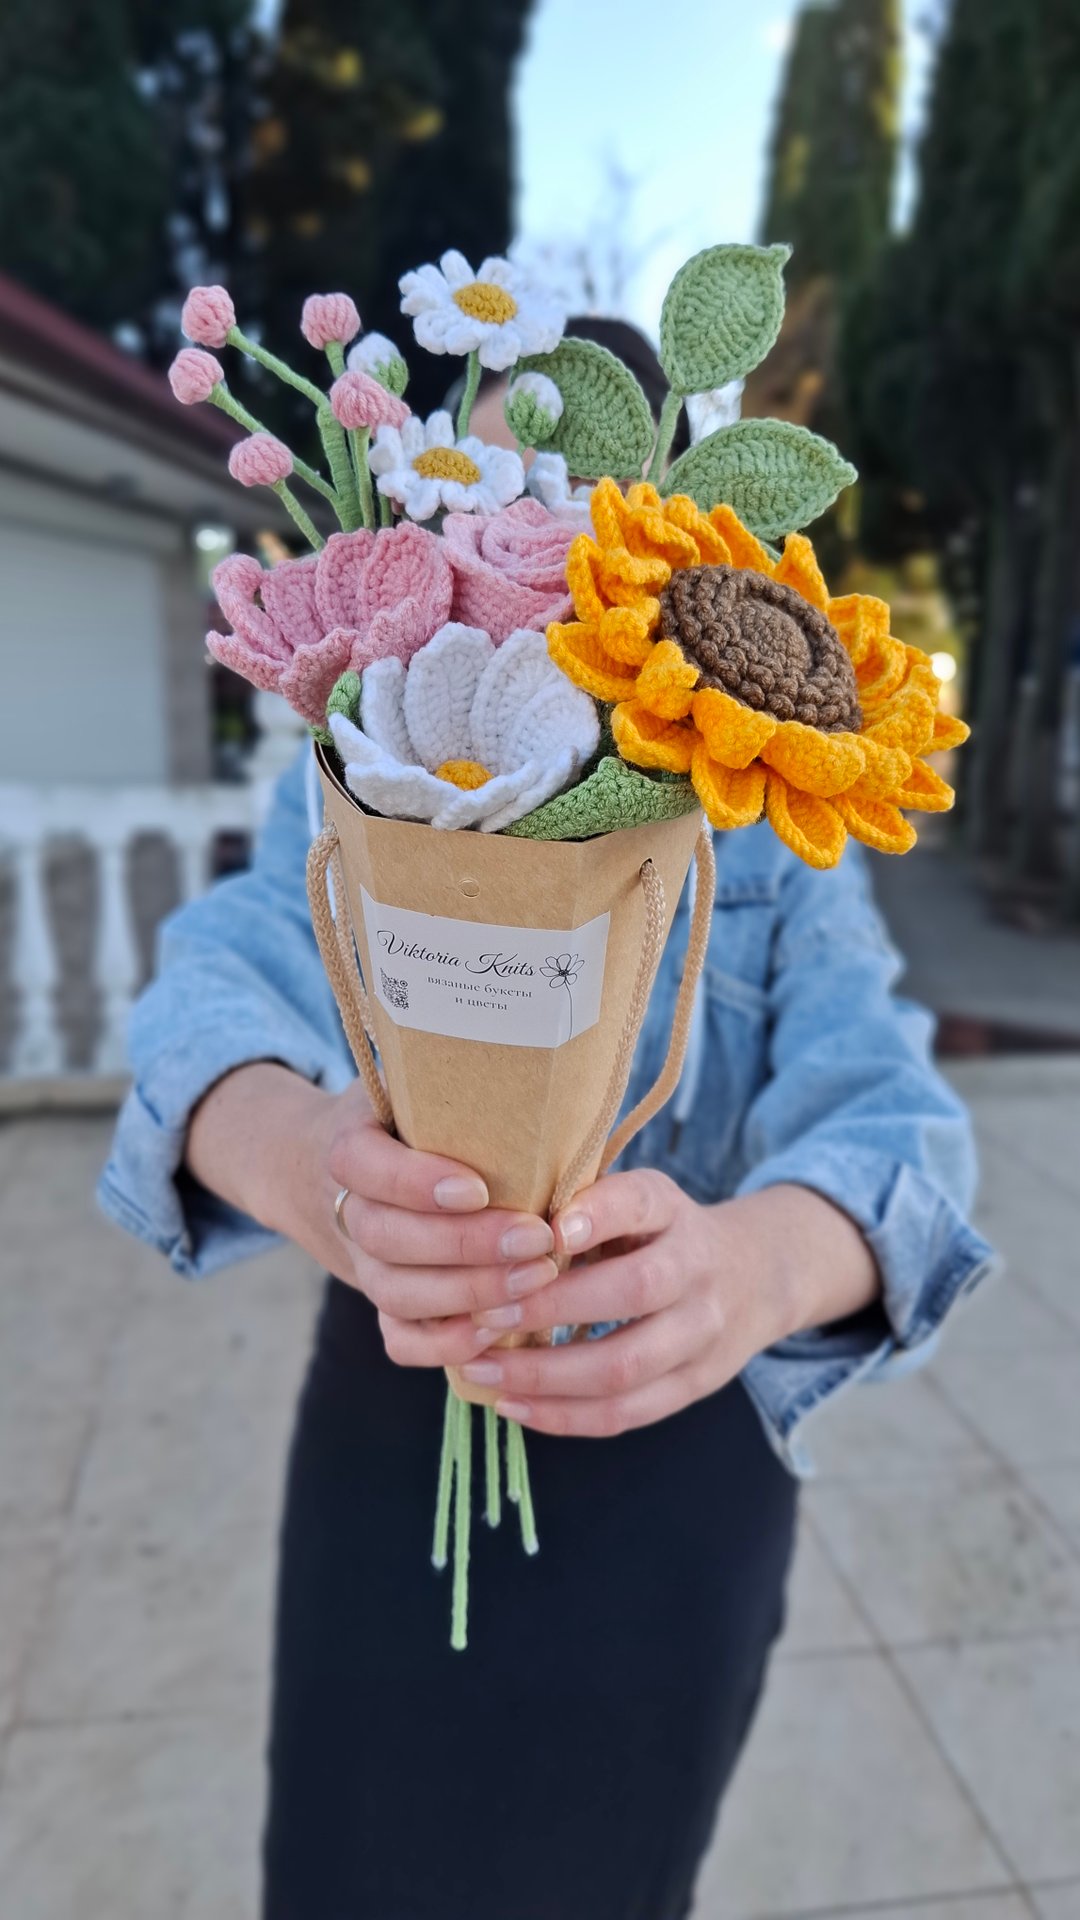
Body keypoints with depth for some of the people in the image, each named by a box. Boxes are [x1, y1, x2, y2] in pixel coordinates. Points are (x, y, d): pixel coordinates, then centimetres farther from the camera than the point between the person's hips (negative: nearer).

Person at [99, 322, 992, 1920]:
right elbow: (221, 999, -25)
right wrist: (299, 1153, -49)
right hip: (393, 1421, 0)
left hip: (681, 1428, 1)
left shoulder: (778, 817, -9)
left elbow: (882, 1114, -24)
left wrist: (758, 1263, -47)